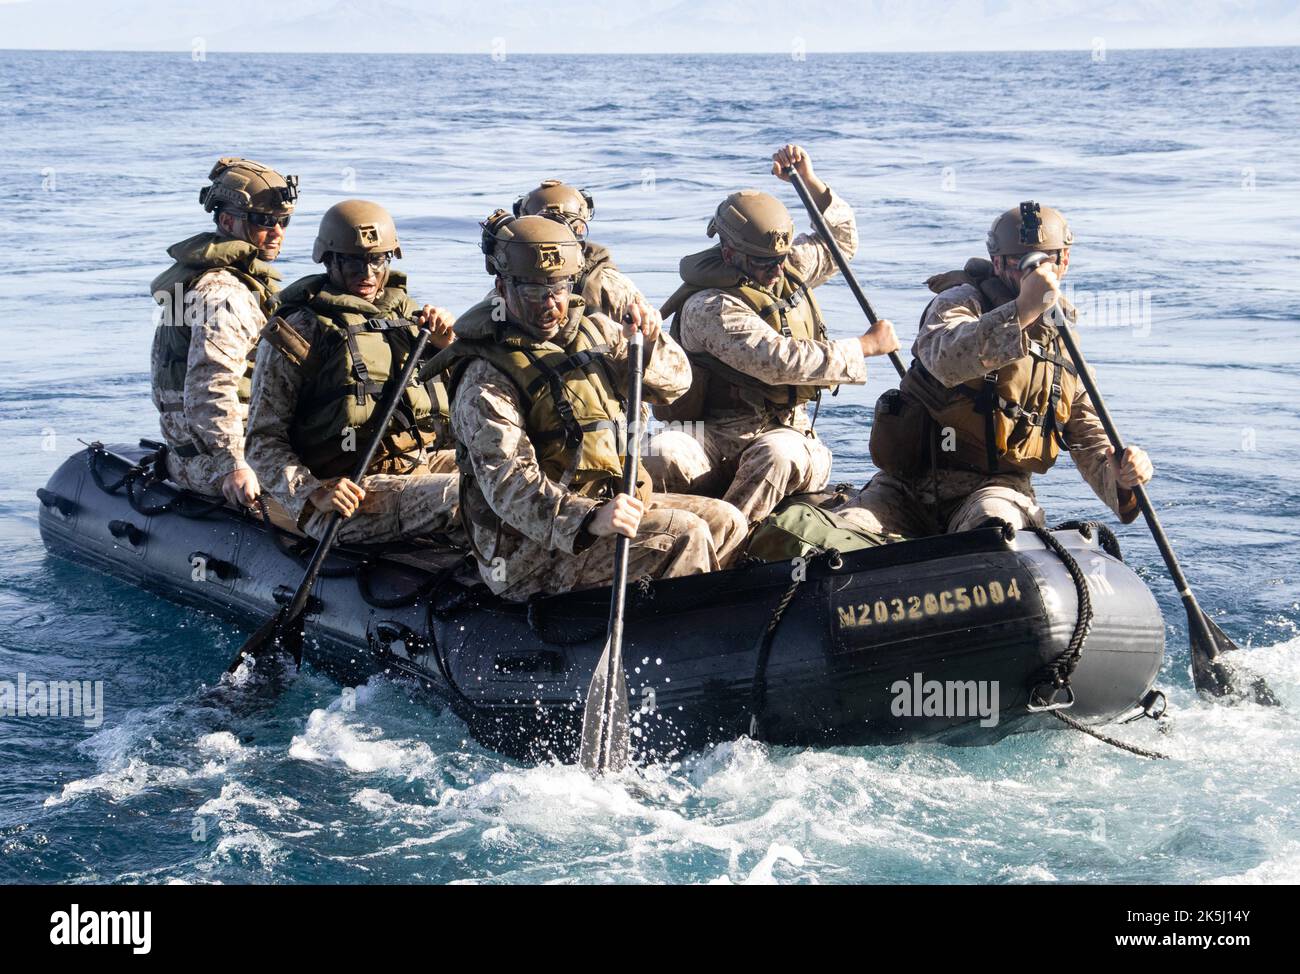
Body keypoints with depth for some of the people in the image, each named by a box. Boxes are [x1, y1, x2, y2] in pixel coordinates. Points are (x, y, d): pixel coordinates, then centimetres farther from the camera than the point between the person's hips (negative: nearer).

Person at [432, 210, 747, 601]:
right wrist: (589, 519, -42)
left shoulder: (592, 331, 9)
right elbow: (508, 484, -26)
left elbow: (676, 379, 13)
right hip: (534, 549, -8)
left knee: (724, 521, 4)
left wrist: (649, 345, -12)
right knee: (683, 537, -20)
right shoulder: (486, 378, -15)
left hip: (605, 503, 9)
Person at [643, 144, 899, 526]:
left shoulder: (785, 273, 11)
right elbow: (780, 361, -23)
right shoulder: (710, 307, -14)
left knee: (779, 454, -35)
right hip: (714, 442, -4)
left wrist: (808, 180, 10)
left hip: (784, 435, 4)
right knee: (661, 456, -36)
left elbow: (840, 240, 29)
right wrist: (868, 345, -13)